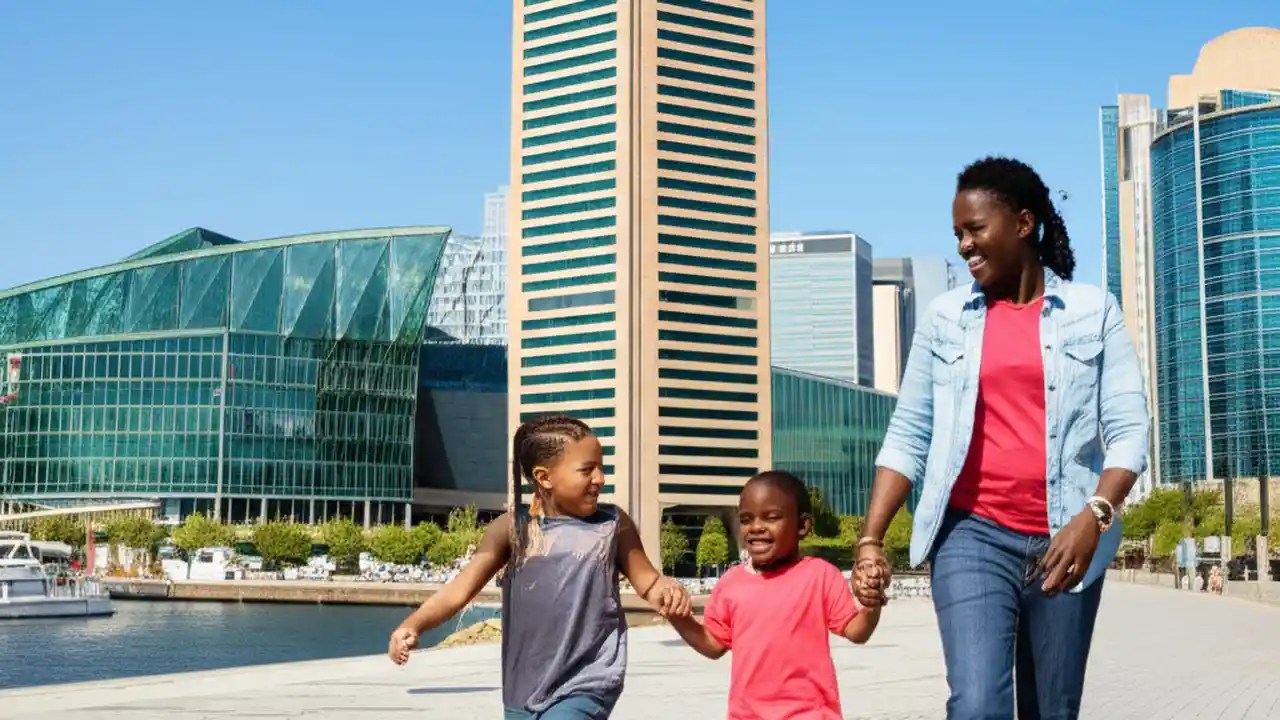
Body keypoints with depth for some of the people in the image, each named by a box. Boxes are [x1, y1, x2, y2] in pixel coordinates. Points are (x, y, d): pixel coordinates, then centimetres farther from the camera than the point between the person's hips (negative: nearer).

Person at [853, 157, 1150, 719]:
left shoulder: (1093, 310, 5)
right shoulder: (945, 318, 8)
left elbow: (1128, 428, -1)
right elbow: (908, 436, 7)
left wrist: (1095, 515, -17)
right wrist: (871, 538, -2)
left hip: (1066, 539, 0)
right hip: (972, 534, 0)